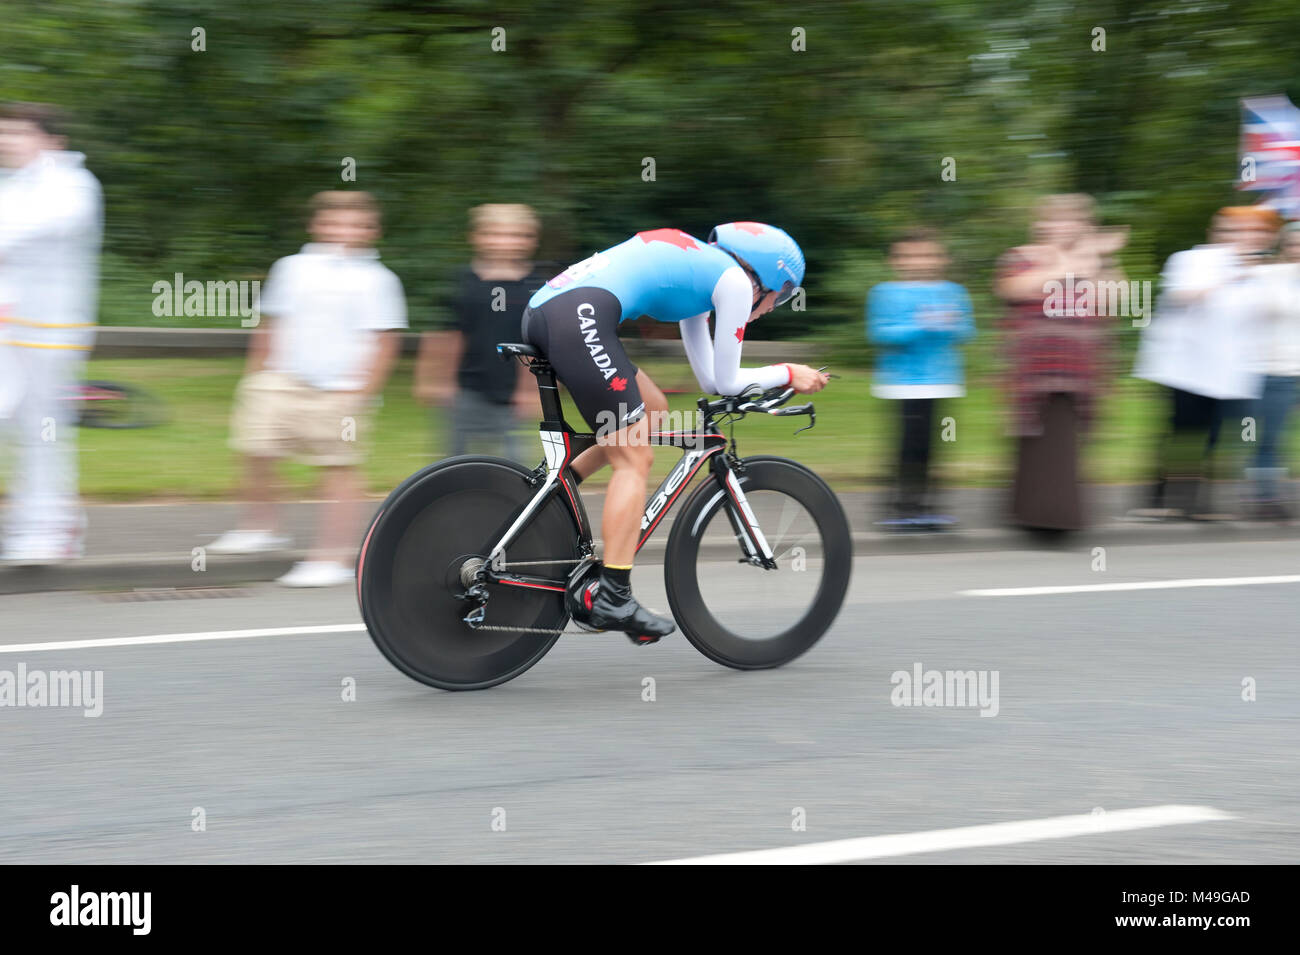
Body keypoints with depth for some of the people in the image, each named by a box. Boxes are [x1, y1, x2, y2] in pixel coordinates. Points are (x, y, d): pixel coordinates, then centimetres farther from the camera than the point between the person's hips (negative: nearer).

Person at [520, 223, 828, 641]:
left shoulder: (696, 264, 32)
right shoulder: (735, 280, 8)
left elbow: (709, 378, 35)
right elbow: (723, 382, 13)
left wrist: (777, 379, 37)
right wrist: (789, 374, 25)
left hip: (540, 311, 9)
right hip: (581, 315, -9)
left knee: (653, 413, 22)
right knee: (633, 460, -4)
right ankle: (613, 598, -10)